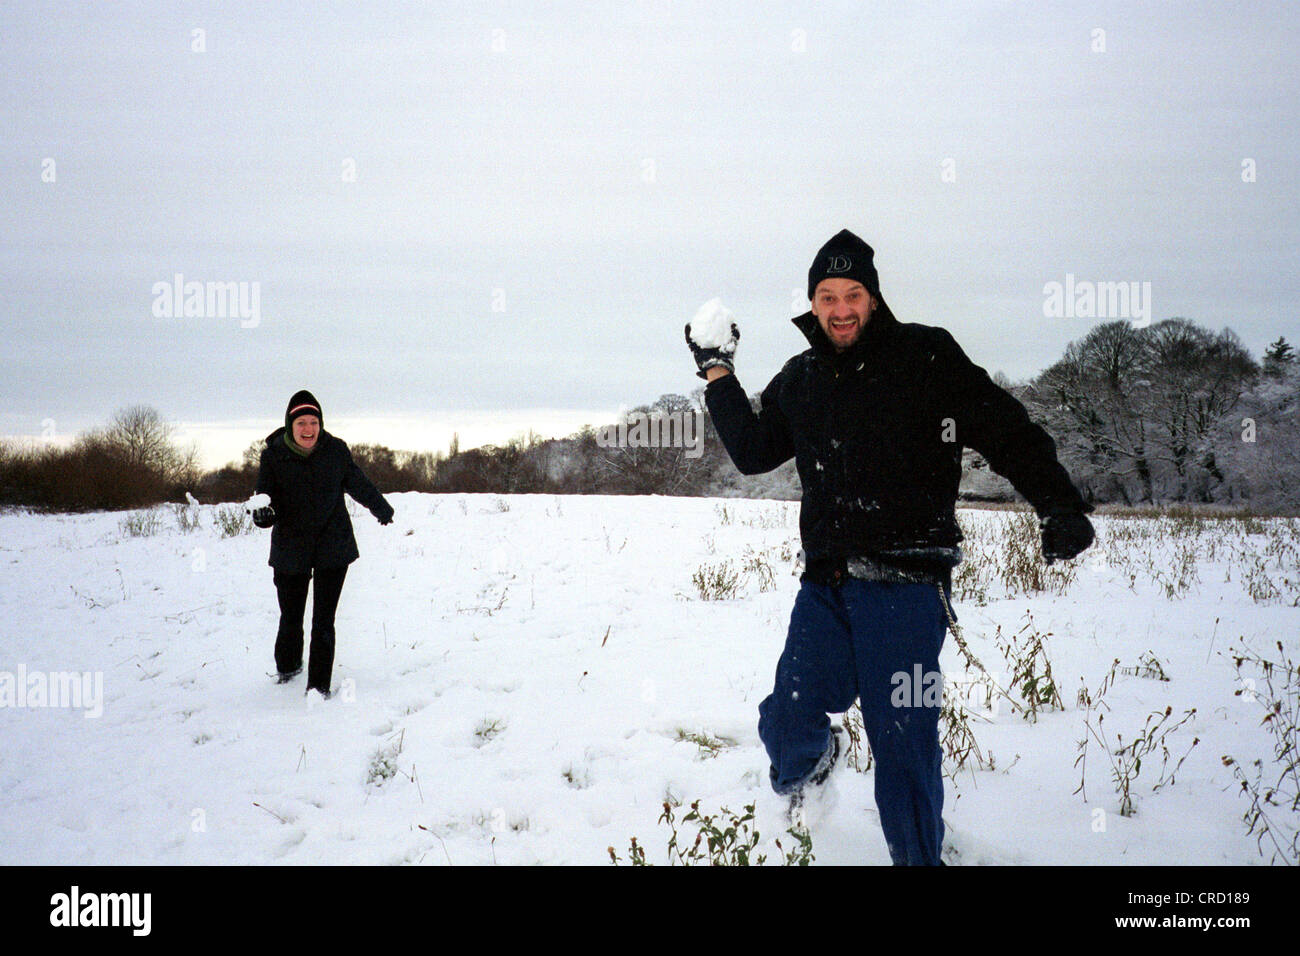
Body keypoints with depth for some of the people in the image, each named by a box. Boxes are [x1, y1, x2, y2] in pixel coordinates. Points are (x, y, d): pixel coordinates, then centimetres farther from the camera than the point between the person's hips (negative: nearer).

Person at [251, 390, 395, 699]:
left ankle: (319, 685, 7)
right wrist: (263, 513, -30)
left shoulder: (336, 450, -4)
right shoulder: (273, 456, -7)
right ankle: (287, 667, 40)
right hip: (290, 551, 0)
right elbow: (265, 497, -5)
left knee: (324, 621, -4)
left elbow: (357, 483, 14)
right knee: (290, 618, 11)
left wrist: (382, 509, 29)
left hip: (333, 548, 0)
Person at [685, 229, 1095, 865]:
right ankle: (808, 765, 36)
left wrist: (1061, 507, -14)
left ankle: (918, 857, 17)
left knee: (904, 746, -5)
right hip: (826, 585, 4)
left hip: (906, 583, -4)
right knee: (786, 723, -1)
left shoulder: (926, 356, -1)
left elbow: (1009, 434, -2)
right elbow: (753, 452, 25)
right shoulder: (801, 379, 14)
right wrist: (718, 372, 20)